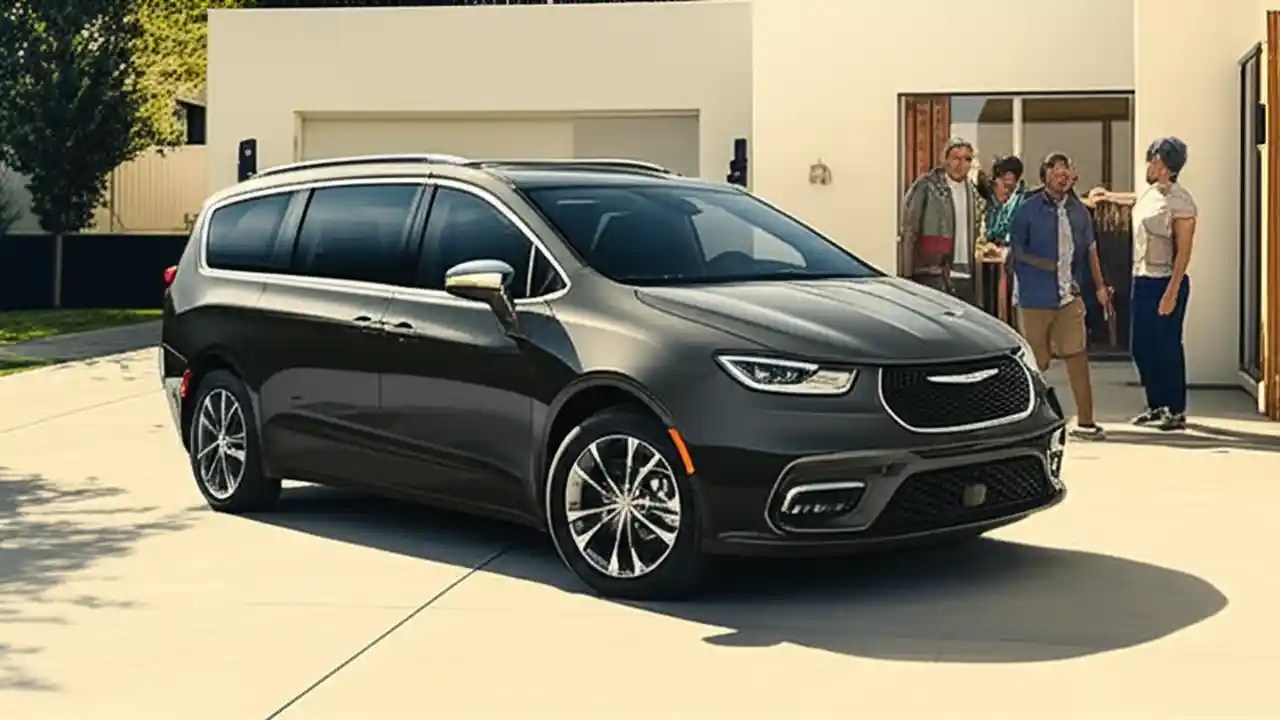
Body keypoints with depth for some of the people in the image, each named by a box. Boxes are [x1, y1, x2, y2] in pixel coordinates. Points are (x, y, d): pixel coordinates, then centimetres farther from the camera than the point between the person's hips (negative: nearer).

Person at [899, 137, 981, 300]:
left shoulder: (971, 191, 15)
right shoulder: (926, 187, -6)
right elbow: (909, 232, -8)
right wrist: (907, 274, -12)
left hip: (963, 275, 7)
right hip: (932, 276, -7)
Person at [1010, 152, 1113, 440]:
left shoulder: (1079, 210, 8)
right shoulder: (1028, 210, -6)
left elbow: (1090, 249, 18)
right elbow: (1015, 252, -3)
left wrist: (1100, 285, 16)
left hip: (1070, 296, 4)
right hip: (1035, 297, -4)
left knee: (1078, 356, 0)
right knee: (1035, 363, 4)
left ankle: (1085, 421, 4)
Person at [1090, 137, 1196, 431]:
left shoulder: (1180, 202, -15)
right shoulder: (1149, 194, 9)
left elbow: (1183, 252, -17)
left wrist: (1171, 293, -21)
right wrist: (1108, 195, 50)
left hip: (1166, 282, -9)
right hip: (1142, 279, 9)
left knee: (1168, 348, -3)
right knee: (1141, 346, 12)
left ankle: (1177, 412, 6)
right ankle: (1156, 406, 23)